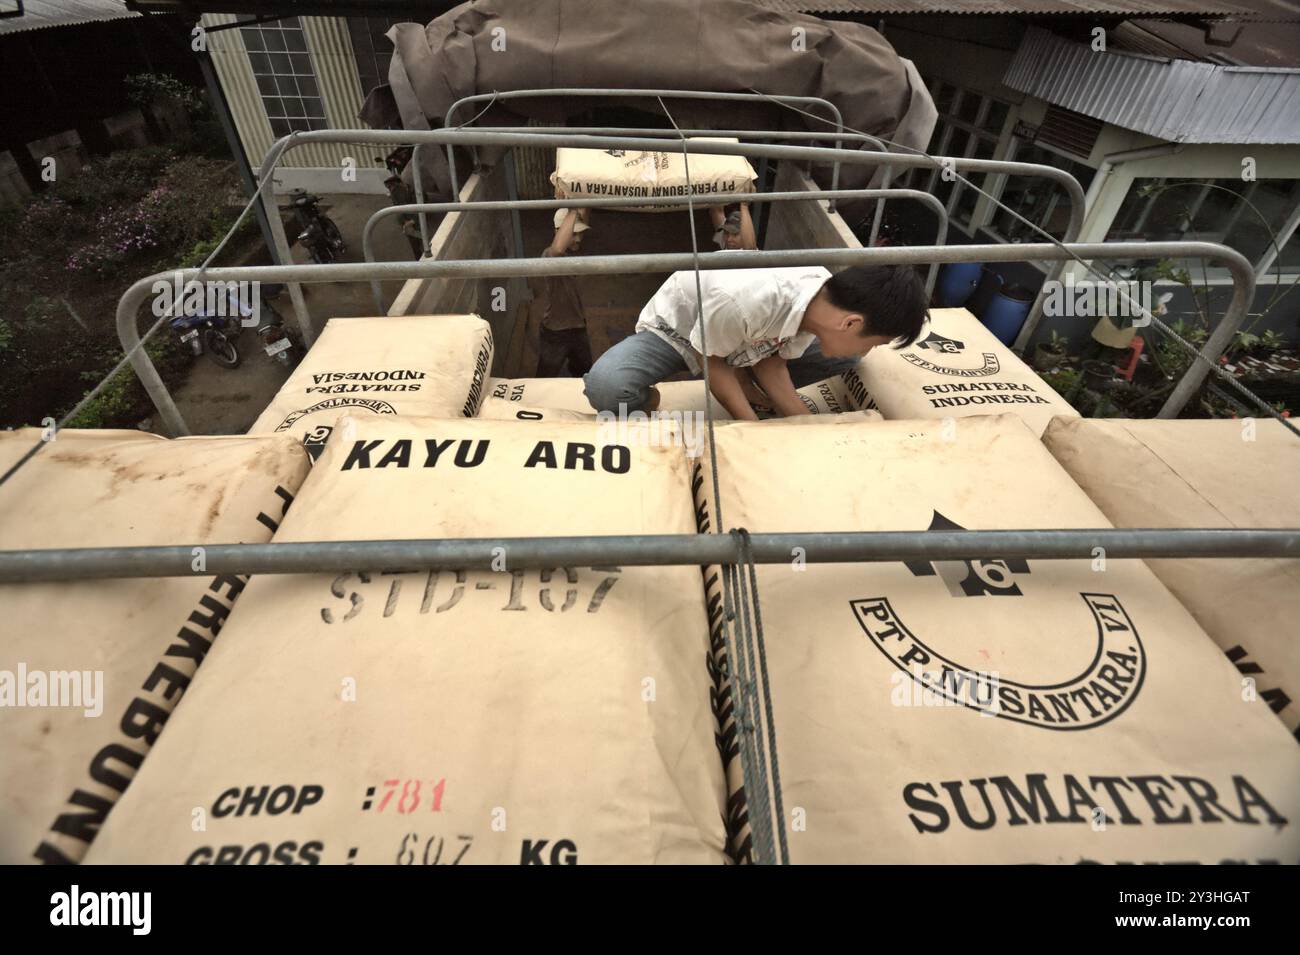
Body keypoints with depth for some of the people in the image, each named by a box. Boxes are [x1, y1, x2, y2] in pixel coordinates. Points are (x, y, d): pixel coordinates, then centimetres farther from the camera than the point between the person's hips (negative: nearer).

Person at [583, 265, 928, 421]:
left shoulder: (823, 298, -20)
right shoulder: (743, 299, -42)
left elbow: (769, 358, -9)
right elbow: (710, 361, -24)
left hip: (746, 339, 5)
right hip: (674, 332, -5)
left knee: (844, 359, -8)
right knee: (604, 387, -36)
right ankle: (646, 402, -3)